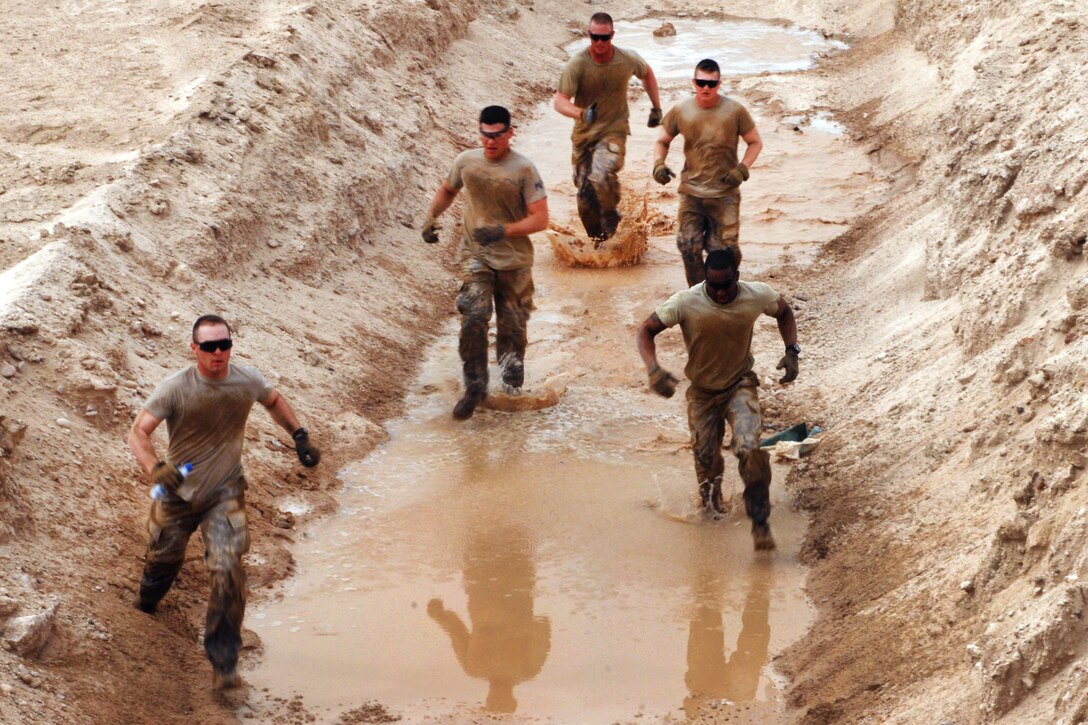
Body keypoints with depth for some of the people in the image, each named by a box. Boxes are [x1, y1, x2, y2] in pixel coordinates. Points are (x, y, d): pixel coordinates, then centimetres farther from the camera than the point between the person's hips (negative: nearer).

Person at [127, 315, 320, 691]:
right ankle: (146, 607, 59)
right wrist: (155, 468, -42)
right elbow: (138, 432, -24)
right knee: (163, 560, 20)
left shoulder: (247, 381, -10)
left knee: (228, 570, -17)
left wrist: (300, 436, 9)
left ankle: (223, 662, -8)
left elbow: (274, 401, 14)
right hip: (178, 492, 0)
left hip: (225, 494, 0)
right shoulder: (175, 388, -20)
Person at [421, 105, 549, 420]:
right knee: (473, 318, -17)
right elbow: (447, 190, 24)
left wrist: (502, 231, -25)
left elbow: (540, 219, -14)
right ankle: (475, 386, -9)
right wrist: (431, 218, 9)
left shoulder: (524, 169, -9)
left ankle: (512, 378, 32)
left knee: (512, 324, 7)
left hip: (514, 260, -1)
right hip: (475, 256, 1)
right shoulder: (466, 162, 2)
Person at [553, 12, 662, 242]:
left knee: (602, 176, -30)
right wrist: (581, 114, -44)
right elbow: (560, 100, -24)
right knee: (585, 193, 6)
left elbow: (647, 73, 15)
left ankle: (612, 222, -5)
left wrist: (656, 107, 18)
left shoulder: (628, 59, -9)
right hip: (584, 133, 2)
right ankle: (597, 240, 27)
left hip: (614, 130, -2)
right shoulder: (576, 65, -17)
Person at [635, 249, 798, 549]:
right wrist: (653, 369, -32)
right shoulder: (686, 303, -24)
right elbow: (646, 330, -15)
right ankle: (711, 504, 44)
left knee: (749, 450, -23)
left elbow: (784, 312, 6)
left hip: (740, 385, -1)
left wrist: (791, 351, -8)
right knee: (706, 459, 10)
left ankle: (760, 522, -12)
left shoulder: (757, 296, -17)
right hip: (703, 391, 1)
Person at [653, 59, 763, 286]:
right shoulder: (681, 111, 0)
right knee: (688, 247, -3)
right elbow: (663, 141, 16)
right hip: (691, 192, 2)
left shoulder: (734, 111, -5)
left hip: (724, 193, -2)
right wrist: (658, 163, -5)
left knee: (724, 249, -1)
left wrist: (742, 169, -10)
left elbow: (755, 142, 6)